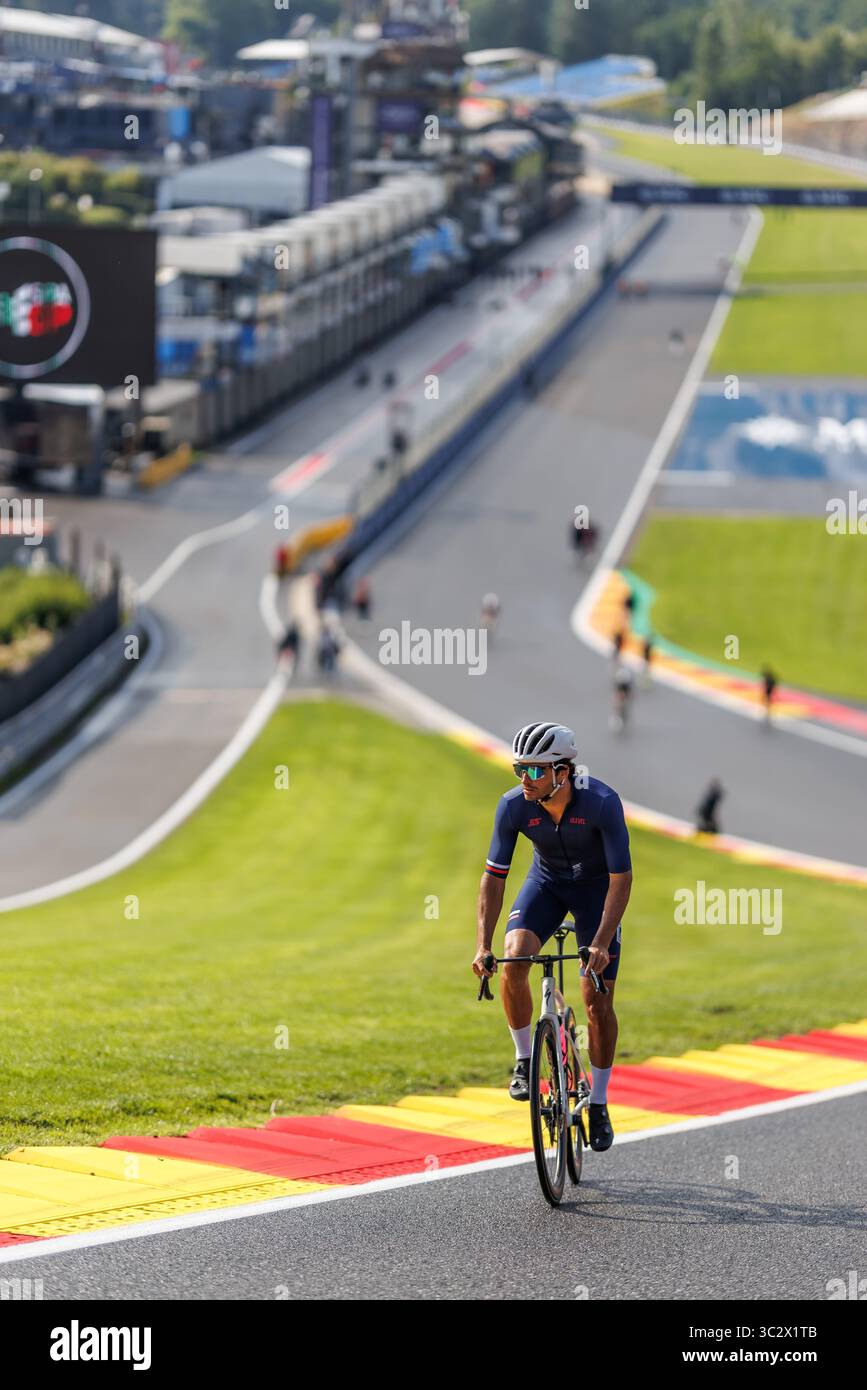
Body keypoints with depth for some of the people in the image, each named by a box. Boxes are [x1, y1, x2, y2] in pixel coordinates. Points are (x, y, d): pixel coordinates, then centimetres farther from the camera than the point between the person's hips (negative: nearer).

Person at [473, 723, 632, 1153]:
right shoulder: (513, 806, -25)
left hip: (597, 887, -2)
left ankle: (599, 1104, 9)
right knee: (513, 961, -25)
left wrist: (600, 944, -39)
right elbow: (494, 877, -18)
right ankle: (524, 1060, -4)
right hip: (547, 881, 2)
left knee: (598, 1001, -7)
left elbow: (621, 879, -30)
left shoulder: (602, 803, -34)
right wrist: (483, 945, -28)